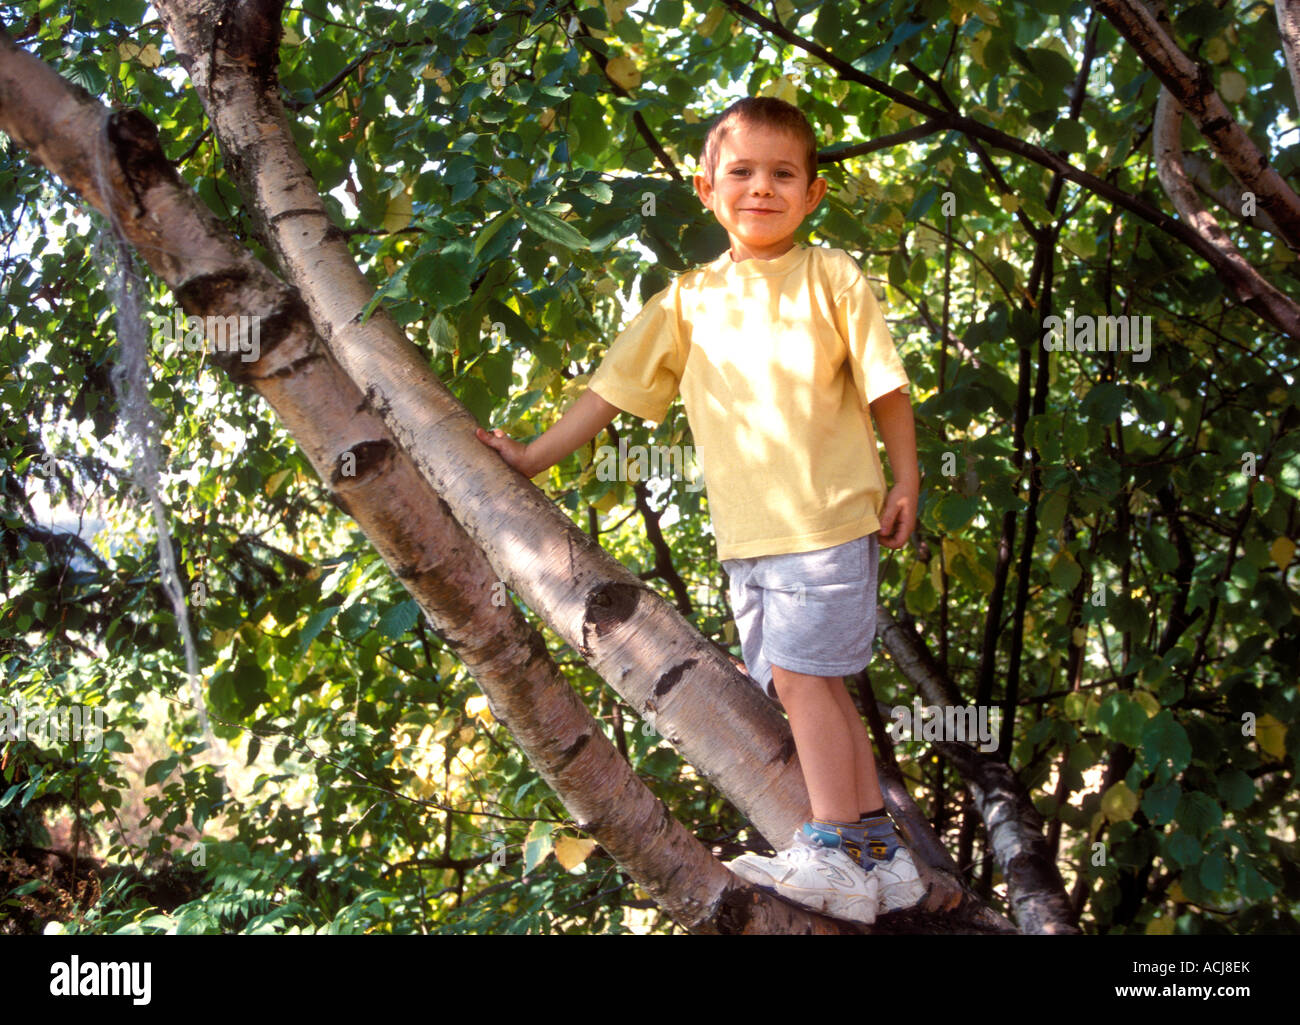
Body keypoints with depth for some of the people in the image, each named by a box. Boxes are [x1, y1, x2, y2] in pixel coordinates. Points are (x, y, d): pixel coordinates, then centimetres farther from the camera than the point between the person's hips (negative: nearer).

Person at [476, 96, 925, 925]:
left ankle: (836, 854, 0)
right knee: (811, 684, 7)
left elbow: (885, 386, 3)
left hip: (829, 515, -5)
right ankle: (879, 852, 17)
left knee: (800, 673, -9)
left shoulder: (832, 277, 0)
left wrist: (907, 483, 0)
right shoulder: (689, 300, 10)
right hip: (745, 533, 5)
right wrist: (532, 458, 12)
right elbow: (613, 389, 12)